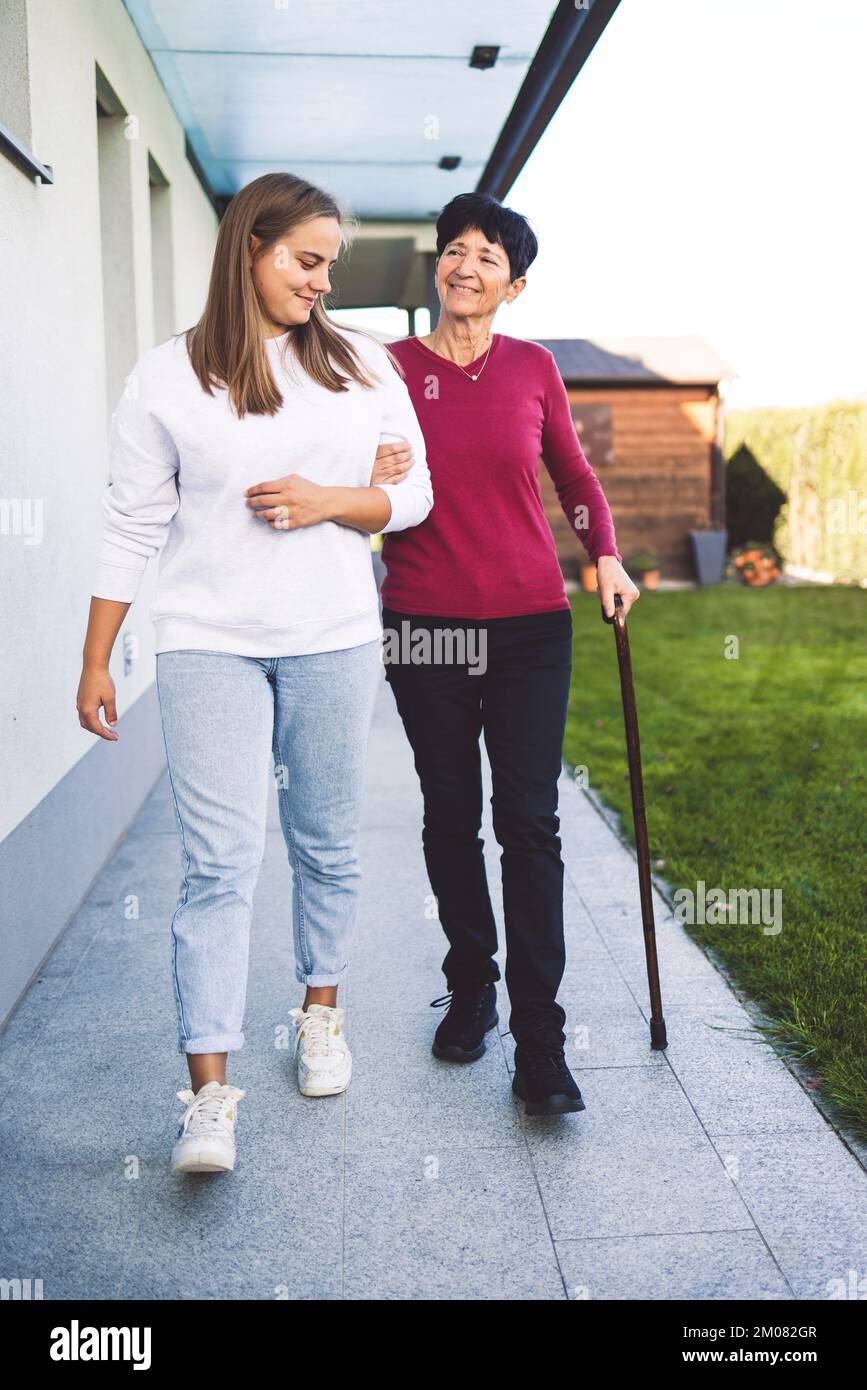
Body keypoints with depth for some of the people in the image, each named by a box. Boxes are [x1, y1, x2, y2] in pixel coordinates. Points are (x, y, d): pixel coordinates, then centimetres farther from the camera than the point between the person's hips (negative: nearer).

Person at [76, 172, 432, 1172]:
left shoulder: (363, 365, 8)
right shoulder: (168, 377, 2)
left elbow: (413, 494, 10)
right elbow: (132, 527, 3)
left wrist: (330, 502, -10)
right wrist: (95, 662, 3)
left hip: (334, 643, 3)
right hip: (210, 646, -2)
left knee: (326, 847, 12)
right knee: (217, 865, -7)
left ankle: (320, 1014, 34)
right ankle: (209, 1097, -1)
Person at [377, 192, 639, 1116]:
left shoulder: (533, 368, 5)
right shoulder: (392, 367, 2)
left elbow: (572, 473, 19)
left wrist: (606, 556, 5)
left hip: (529, 624, 0)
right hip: (425, 623, 0)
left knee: (529, 822, -4)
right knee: (450, 819, 9)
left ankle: (540, 1045, 1)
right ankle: (469, 989, 29)